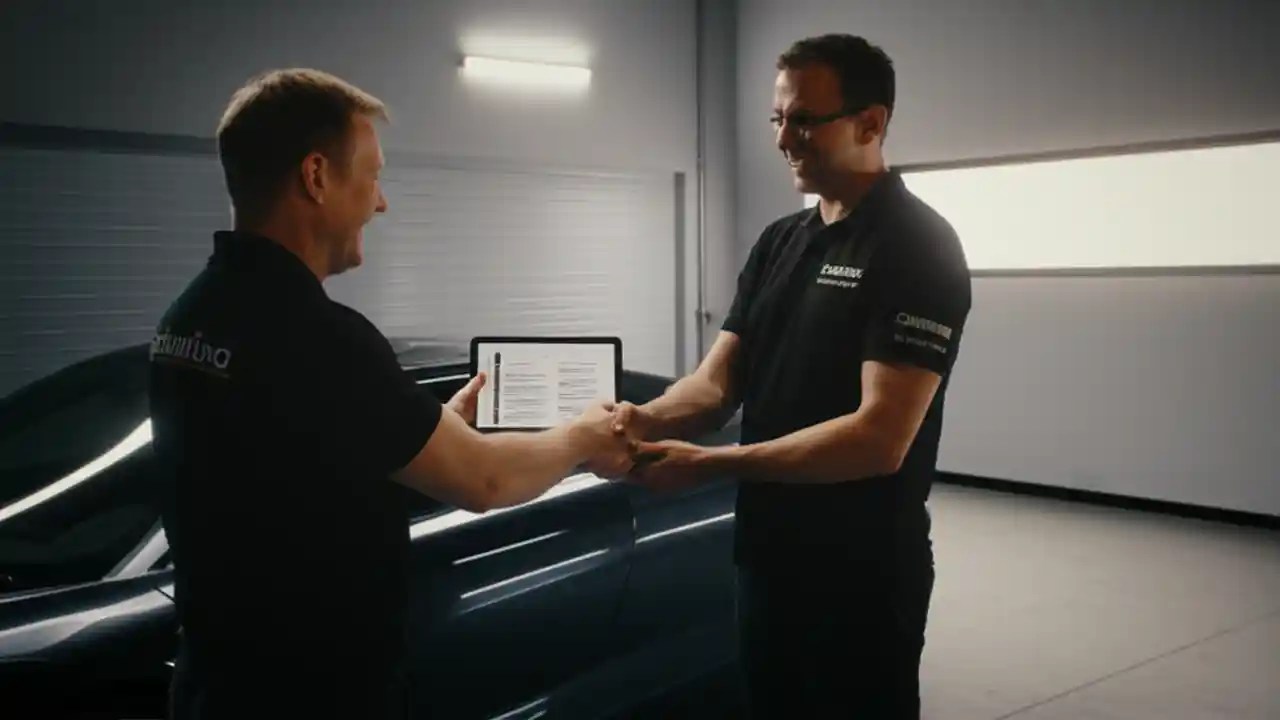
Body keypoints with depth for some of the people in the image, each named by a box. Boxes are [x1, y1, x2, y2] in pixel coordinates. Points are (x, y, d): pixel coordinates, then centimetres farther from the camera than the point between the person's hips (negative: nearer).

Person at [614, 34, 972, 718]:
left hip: (864, 577, -7)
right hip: (766, 558, 7)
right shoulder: (777, 242, 9)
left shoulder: (917, 246, -15)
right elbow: (717, 380, 3)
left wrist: (708, 463, -26)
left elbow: (879, 438, -24)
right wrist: (646, 420, -19)